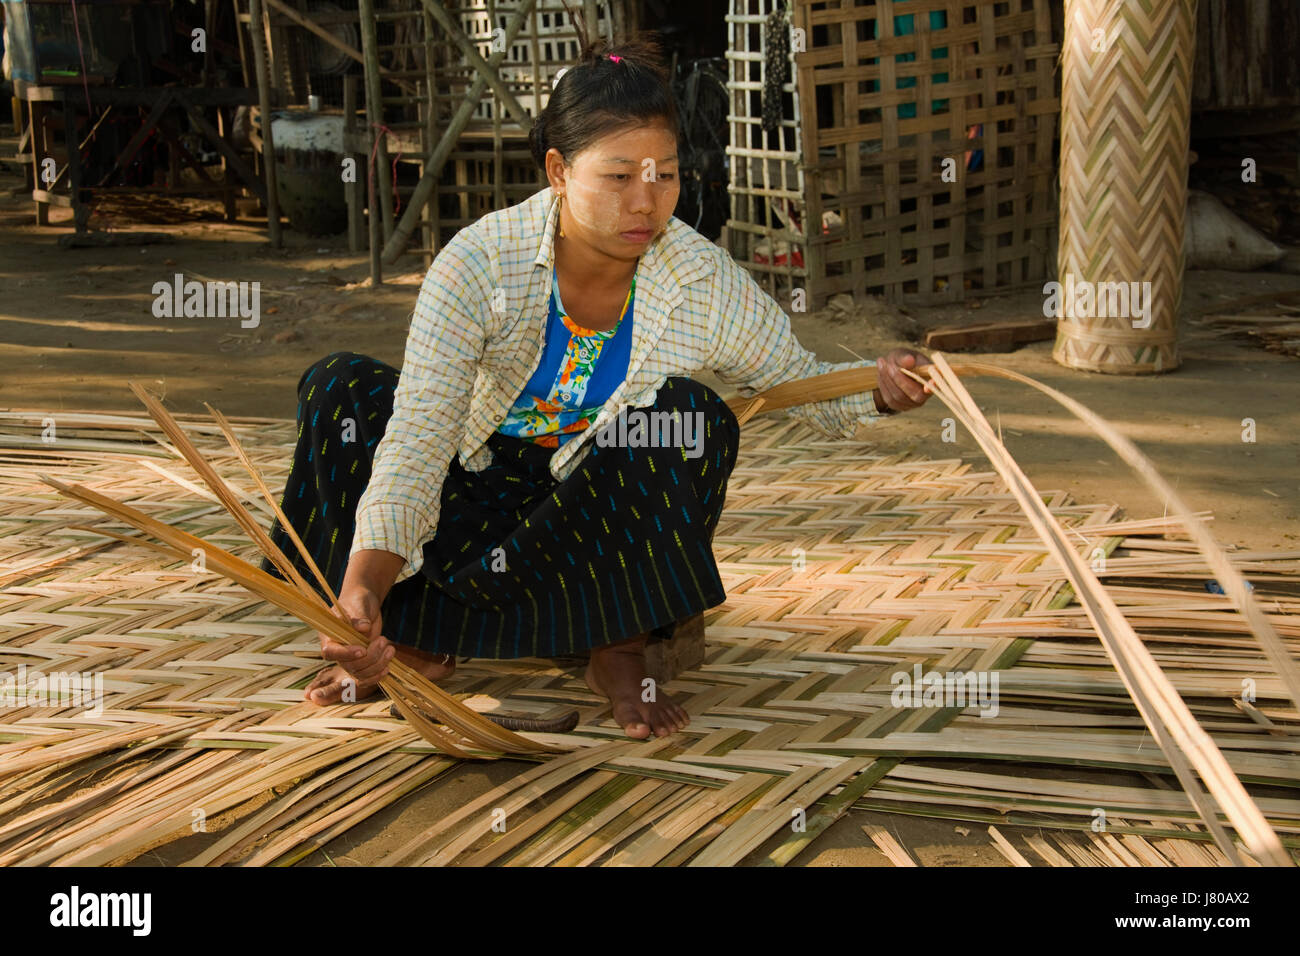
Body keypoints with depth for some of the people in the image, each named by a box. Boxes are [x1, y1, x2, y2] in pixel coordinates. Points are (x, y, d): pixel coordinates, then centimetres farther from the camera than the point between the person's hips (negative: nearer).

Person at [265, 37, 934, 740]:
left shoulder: (707, 285, -17)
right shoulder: (479, 264, -23)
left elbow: (812, 392, -2)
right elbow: (419, 432, -31)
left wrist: (878, 388, -27)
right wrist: (364, 582, -45)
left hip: (606, 525, 0)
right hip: (481, 488, 0)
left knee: (693, 416, -31)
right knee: (338, 388, -22)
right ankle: (406, 635, -14)